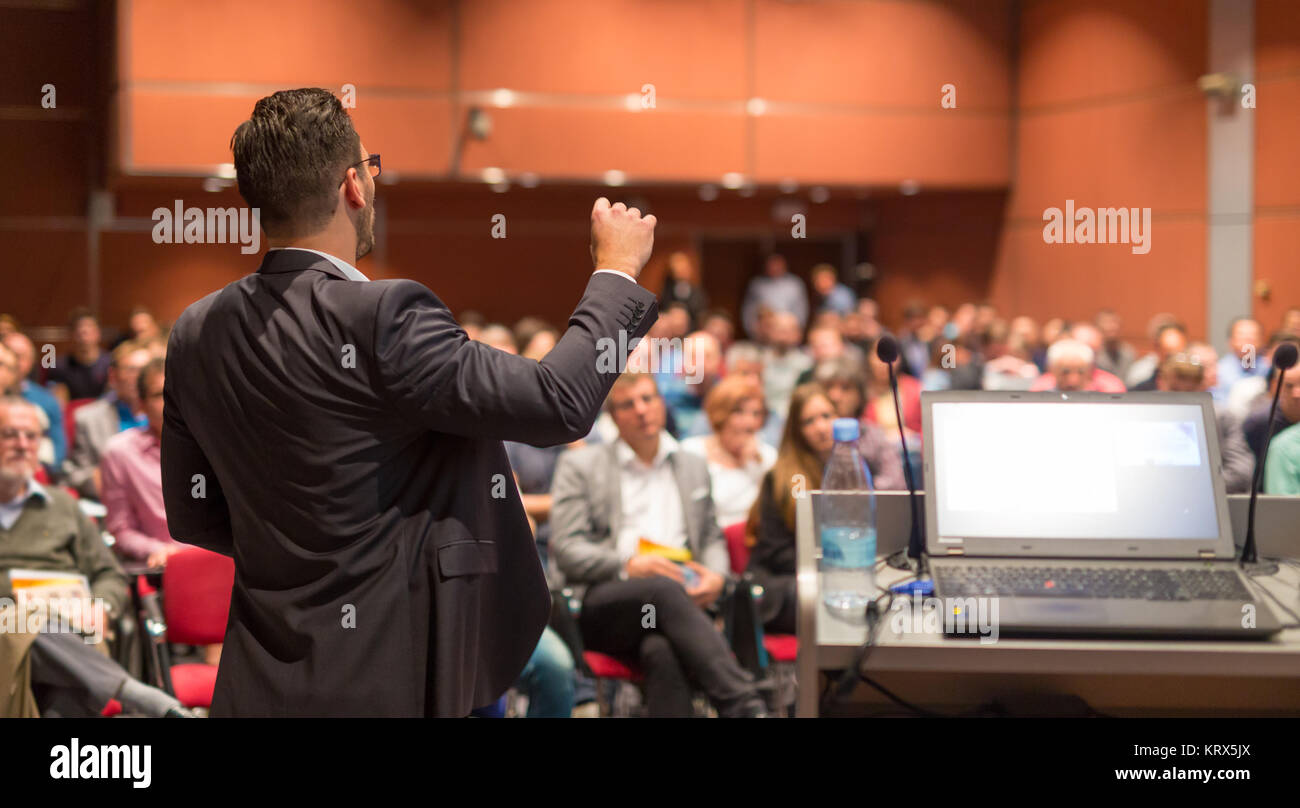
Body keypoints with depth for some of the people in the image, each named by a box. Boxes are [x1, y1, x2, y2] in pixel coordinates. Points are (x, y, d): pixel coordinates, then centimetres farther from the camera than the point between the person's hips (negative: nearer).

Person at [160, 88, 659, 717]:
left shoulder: (195, 334, 0)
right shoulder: (382, 319, -21)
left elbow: (192, 516, 9)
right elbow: (559, 403, -18)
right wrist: (618, 269, -4)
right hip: (389, 683, -7)